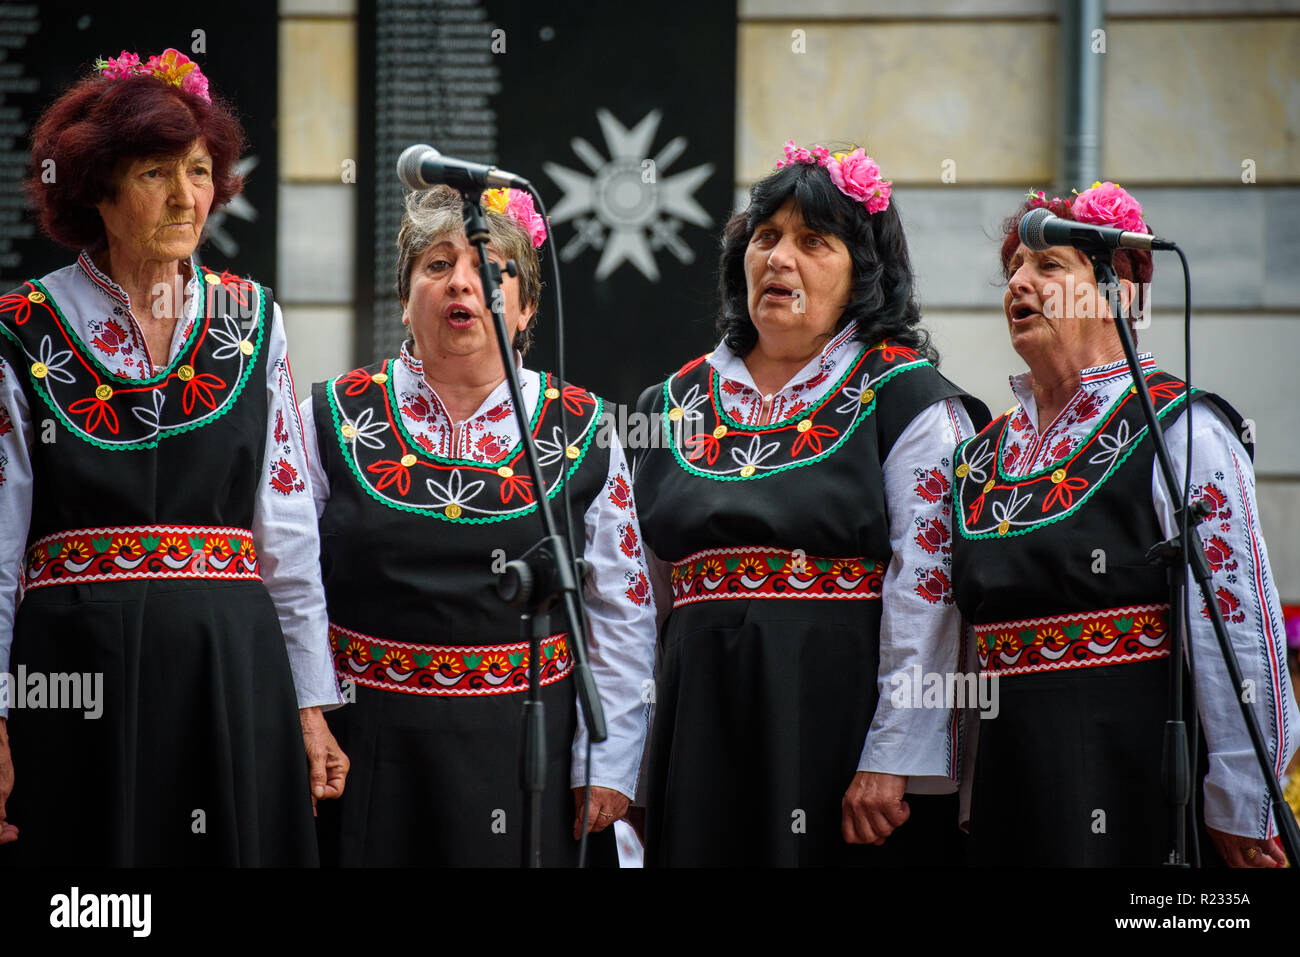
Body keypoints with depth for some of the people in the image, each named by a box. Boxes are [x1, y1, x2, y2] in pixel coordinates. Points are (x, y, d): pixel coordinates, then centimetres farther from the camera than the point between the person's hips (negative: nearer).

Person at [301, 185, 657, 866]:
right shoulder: (334, 420, 4)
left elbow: (623, 615, 5)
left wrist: (606, 767, -1)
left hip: (528, 757, 0)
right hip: (368, 753, 0)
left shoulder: (582, 432, 5)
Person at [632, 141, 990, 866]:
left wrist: (894, 758, -18)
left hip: (842, 725, -4)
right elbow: (647, 597, 19)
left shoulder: (908, 399, -1)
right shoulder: (675, 404, 14)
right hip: (704, 737, 4)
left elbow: (928, 588, -10)